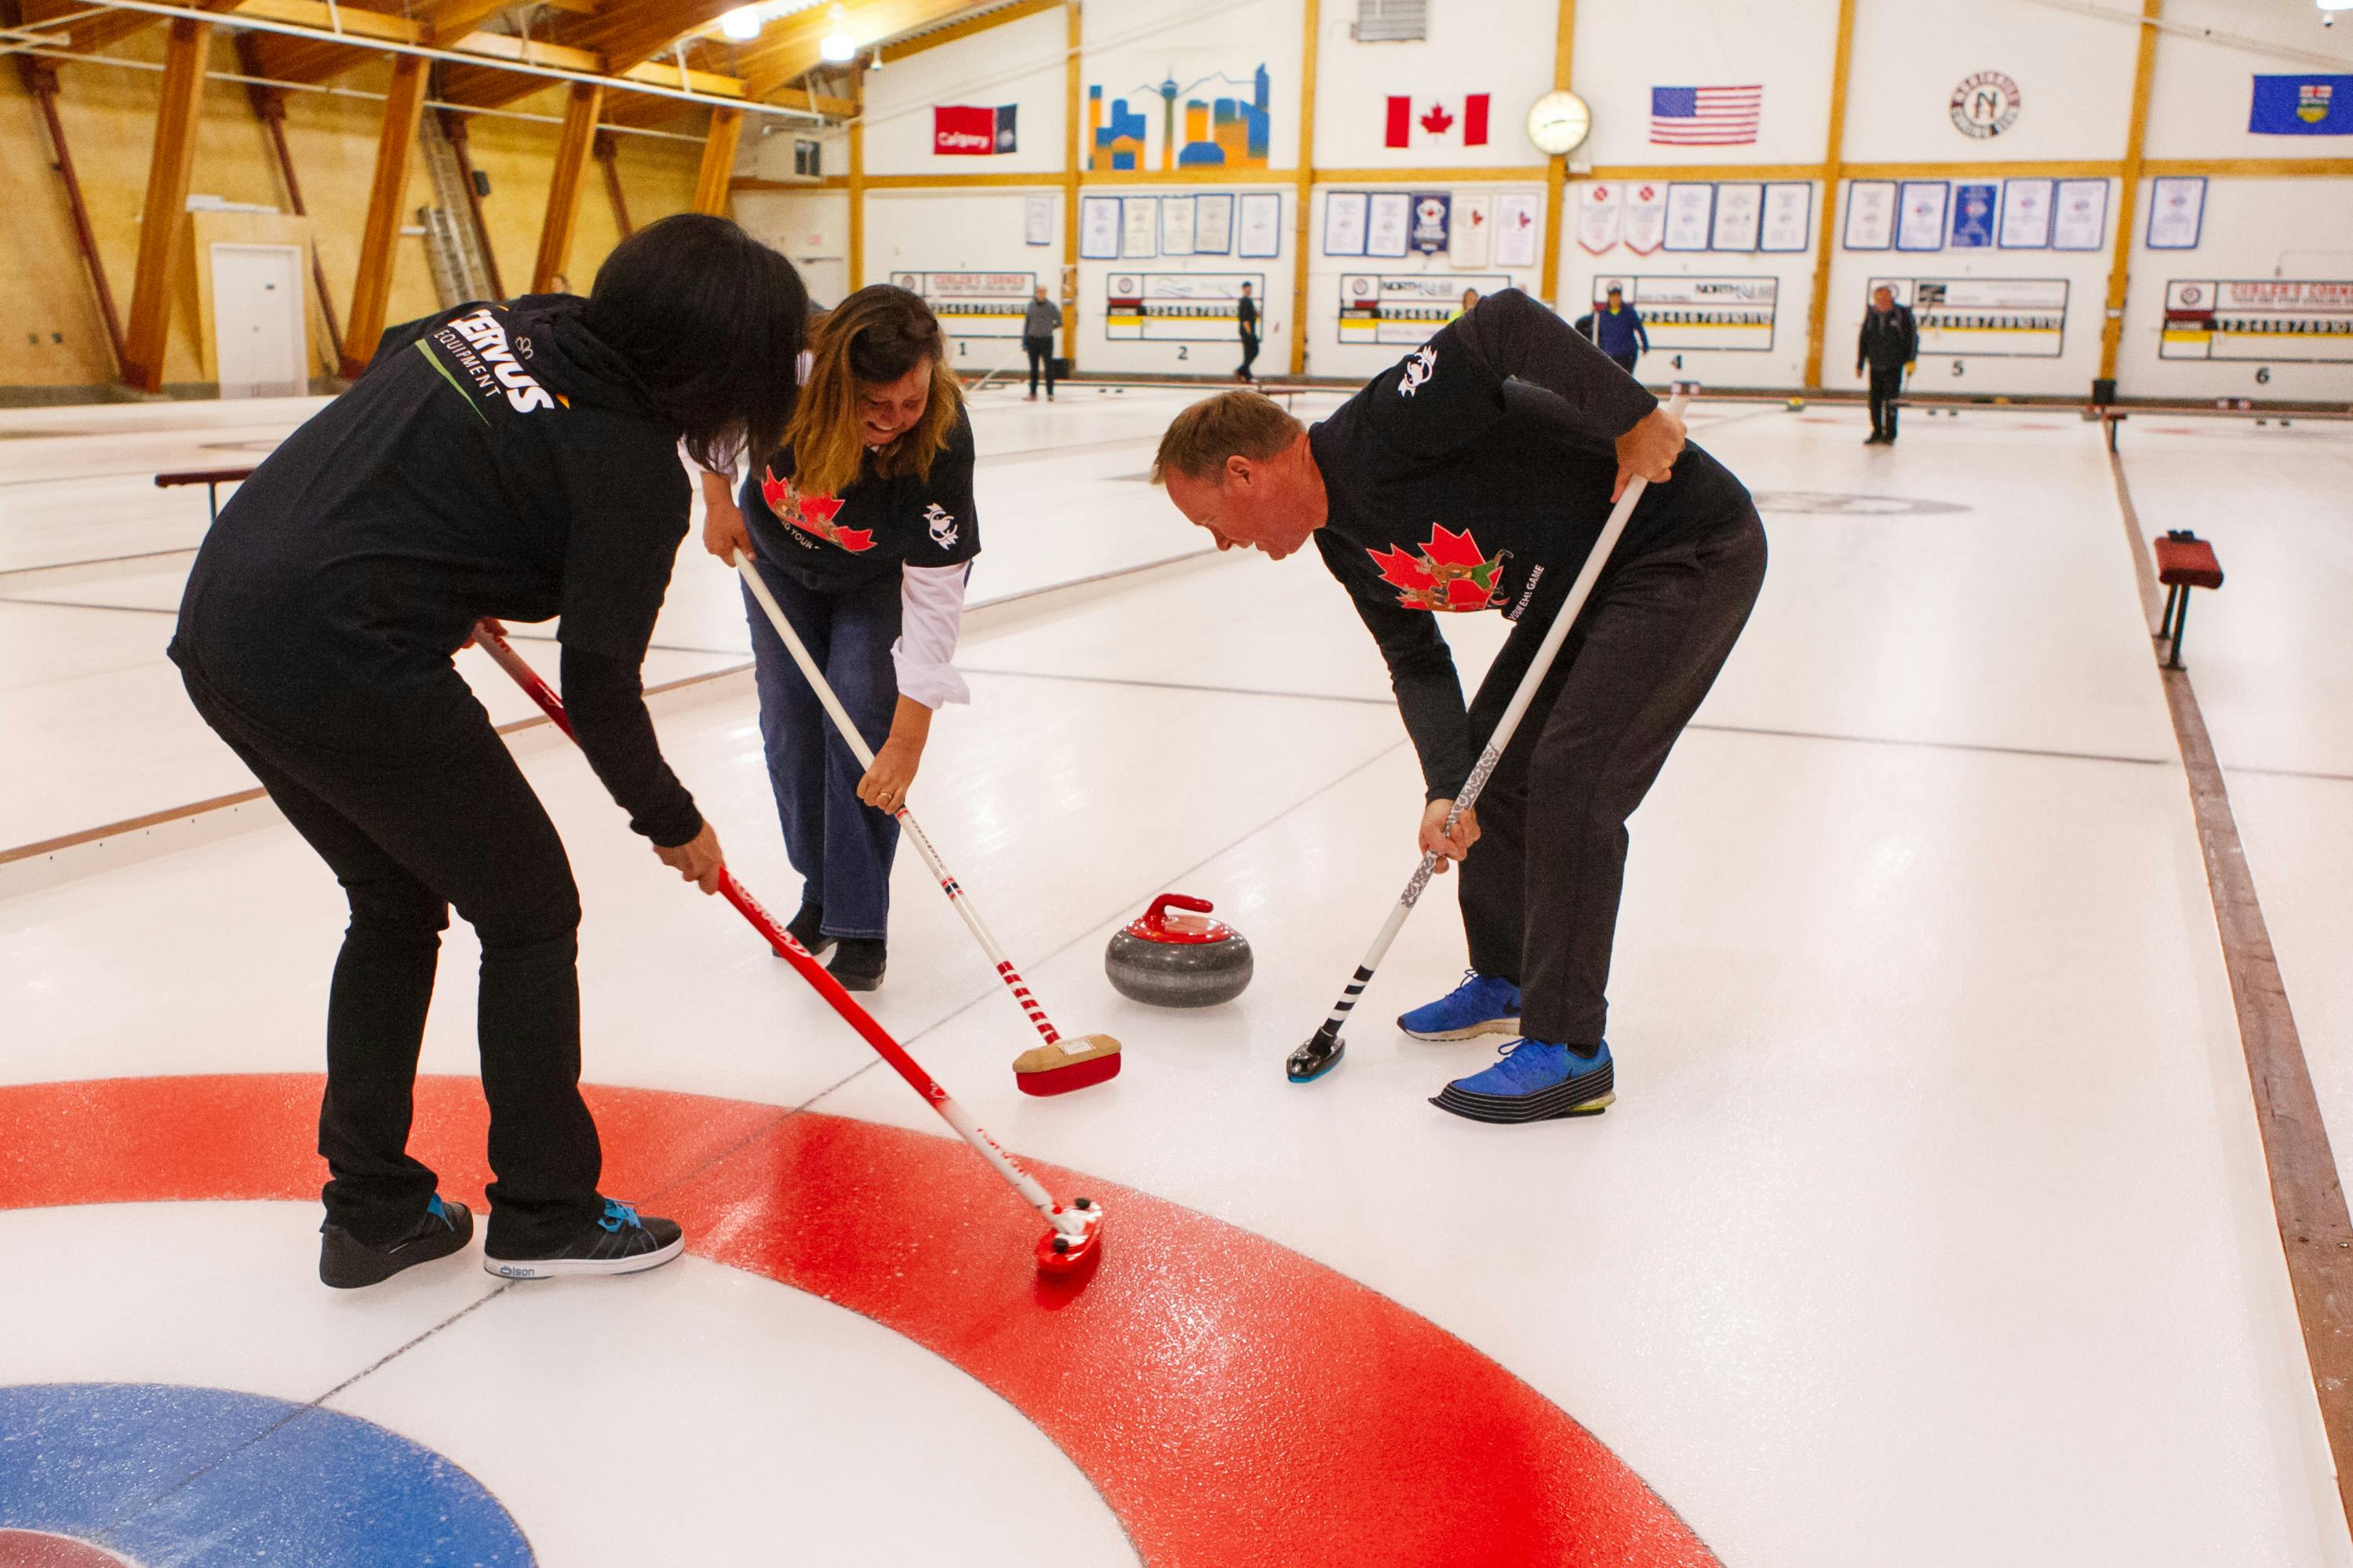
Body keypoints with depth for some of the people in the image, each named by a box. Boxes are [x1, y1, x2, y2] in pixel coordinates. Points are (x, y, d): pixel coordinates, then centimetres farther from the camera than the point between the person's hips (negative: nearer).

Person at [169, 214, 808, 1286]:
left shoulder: (511, 320, 9)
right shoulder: (632, 471, -12)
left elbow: (381, 373, 24)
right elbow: (599, 693, -8)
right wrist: (672, 821, 9)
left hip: (221, 619, 9)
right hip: (343, 664, -8)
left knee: (394, 904, 22)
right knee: (528, 912, 9)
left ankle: (369, 1209, 32)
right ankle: (544, 1213, 23)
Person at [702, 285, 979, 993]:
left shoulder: (942, 439, -40)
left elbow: (934, 593, -37)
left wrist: (907, 742, -37)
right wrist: (719, 501, -10)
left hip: (883, 576, -3)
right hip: (777, 555, 3)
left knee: (861, 713, -14)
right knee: (789, 715, 1)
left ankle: (860, 923, -4)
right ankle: (820, 889, 20)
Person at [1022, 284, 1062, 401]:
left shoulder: (1051, 305, -4)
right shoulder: (1031, 304, 4)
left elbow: (1059, 322, 4)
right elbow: (1027, 321, 10)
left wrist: (1049, 328, 4)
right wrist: (1024, 339, 7)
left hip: (1047, 340, -2)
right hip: (1033, 339, 3)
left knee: (1049, 367, -3)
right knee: (1033, 368, 8)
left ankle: (1050, 393, 3)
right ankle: (1033, 393, 14)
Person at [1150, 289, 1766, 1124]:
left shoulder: (1378, 431, -26)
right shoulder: (1347, 540, 3)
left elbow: (1510, 321, -37)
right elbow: (1417, 664, 4)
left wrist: (1633, 420, -33)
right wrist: (1447, 789, -9)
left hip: (1694, 546, -10)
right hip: (1586, 576, 10)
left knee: (1571, 778, -15)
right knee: (1491, 757, 13)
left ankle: (1569, 1050, -5)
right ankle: (1506, 980, 30)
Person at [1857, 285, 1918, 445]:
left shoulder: (1903, 313, -5)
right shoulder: (1871, 315, 5)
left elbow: (1912, 336, -2)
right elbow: (1863, 339, 12)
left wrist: (1911, 359, -9)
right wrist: (1860, 364, 11)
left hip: (1894, 365, -4)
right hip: (1876, 365, 4)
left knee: (1891, 399, -6)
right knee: (1875, 399, 5)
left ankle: (1890, 434, 0)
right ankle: (1876, 432, 16)